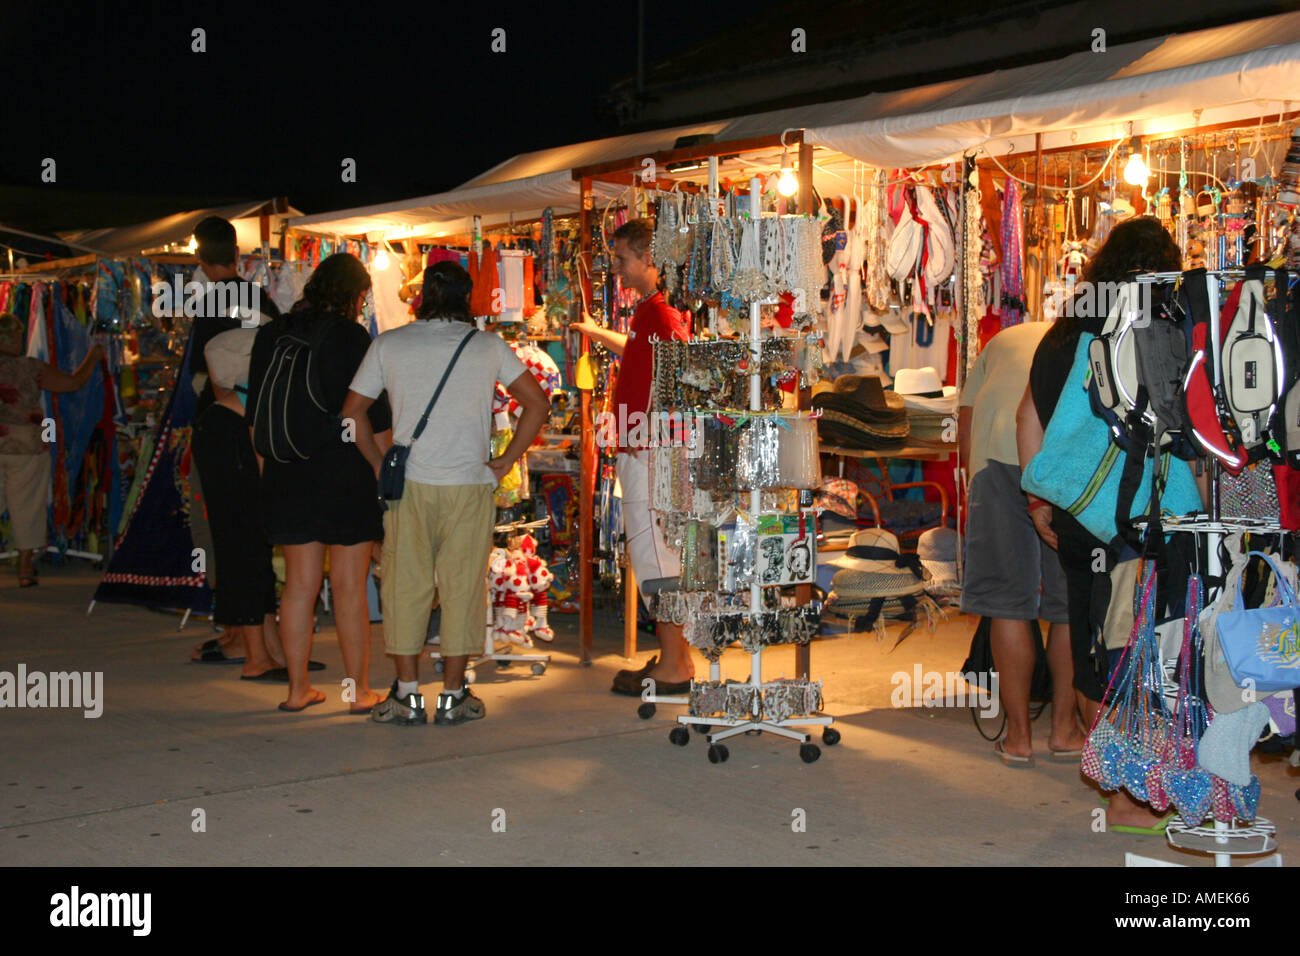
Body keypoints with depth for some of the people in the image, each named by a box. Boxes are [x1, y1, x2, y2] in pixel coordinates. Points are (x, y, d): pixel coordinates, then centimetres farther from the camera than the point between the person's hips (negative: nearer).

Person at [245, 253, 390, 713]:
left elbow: (258, 416, 11)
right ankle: (360, 690, 9)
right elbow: (373, 418, -9)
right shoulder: (352, 338, -10)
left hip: (289, 473, 5)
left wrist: (266, 470, 17)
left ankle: (297, 688, 16)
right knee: (349, 587, 2)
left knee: (298, 584, 10)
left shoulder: (270, 336, 7)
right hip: (346, 473, -4)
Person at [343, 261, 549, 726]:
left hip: (409, 483, 1)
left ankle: (408, 694, 9)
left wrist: (379, 463, 11)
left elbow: (352, 411, 6)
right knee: (463, 587, 5)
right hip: (469, 484, 0)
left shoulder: (388, 344, 4)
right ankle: (453, 695, 8)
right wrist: (505, 461, 5)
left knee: (405, 586, 7)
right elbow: (537, 403, 2)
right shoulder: (488, 346, 3)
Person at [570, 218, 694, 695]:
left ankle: (672, 668, 0)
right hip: (641, 452, 11)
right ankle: (677, 657, 22)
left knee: (656, 561, -6)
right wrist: (597, 332, 50)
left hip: (649, 455, -11)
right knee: (660, 559, 14)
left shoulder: (661, 311, -16)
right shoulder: (650, 309, 17)